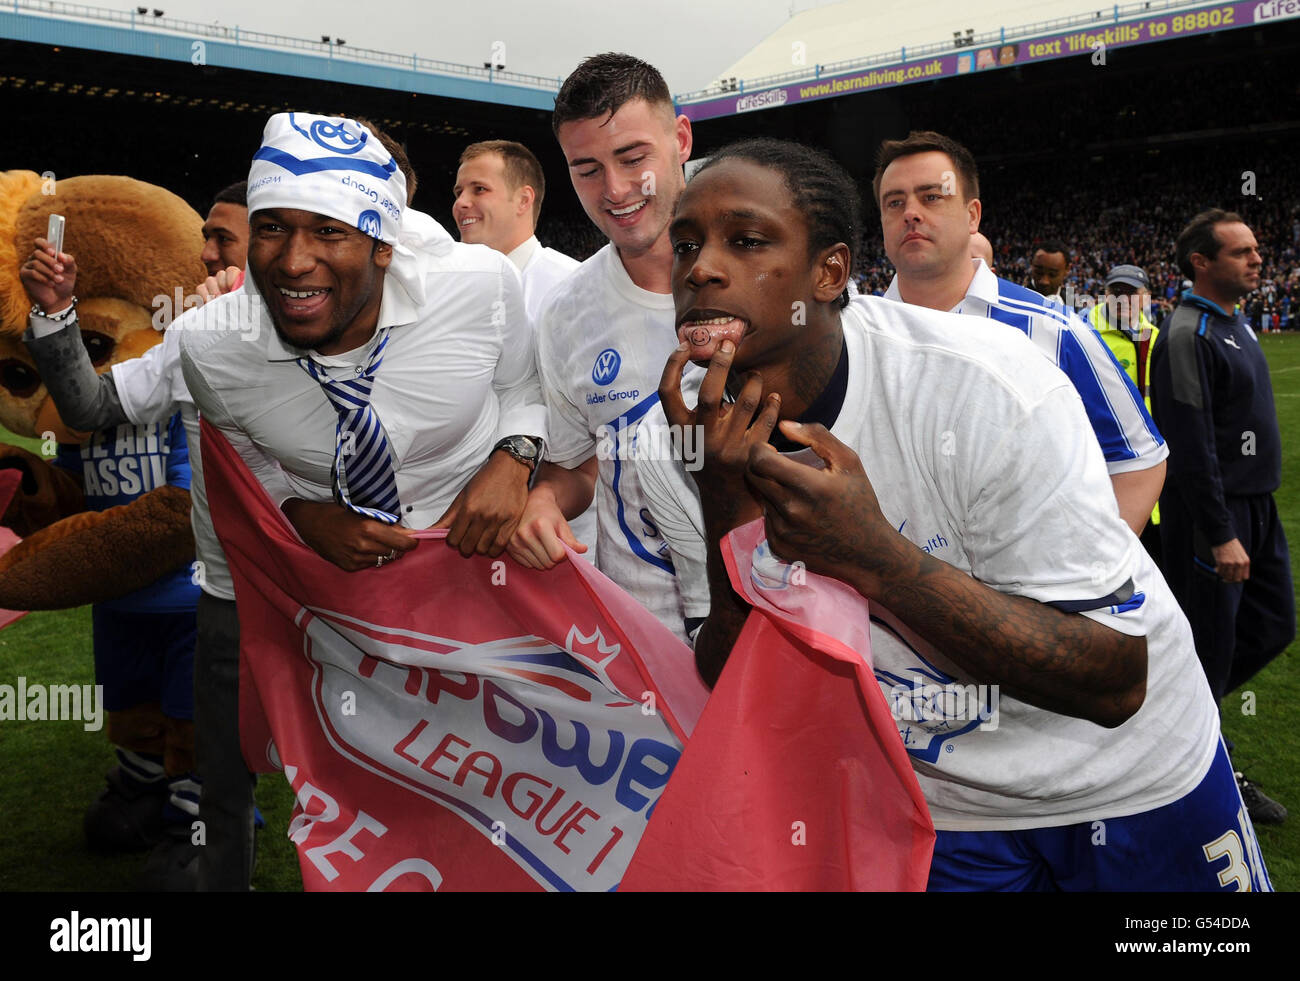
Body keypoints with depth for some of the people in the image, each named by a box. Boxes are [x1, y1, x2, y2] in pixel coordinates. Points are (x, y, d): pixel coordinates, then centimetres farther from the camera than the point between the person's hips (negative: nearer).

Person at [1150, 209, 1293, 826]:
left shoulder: (1234, 325, 13)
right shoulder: (1189, 336, -18)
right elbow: (1191, 447, -22)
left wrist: (1252, 517, 18)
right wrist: (1221, 536, -23)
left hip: (1256, 508, 10)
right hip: (1212, 516, -10)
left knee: (1272, 627, 15)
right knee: (1210, 645, 2)